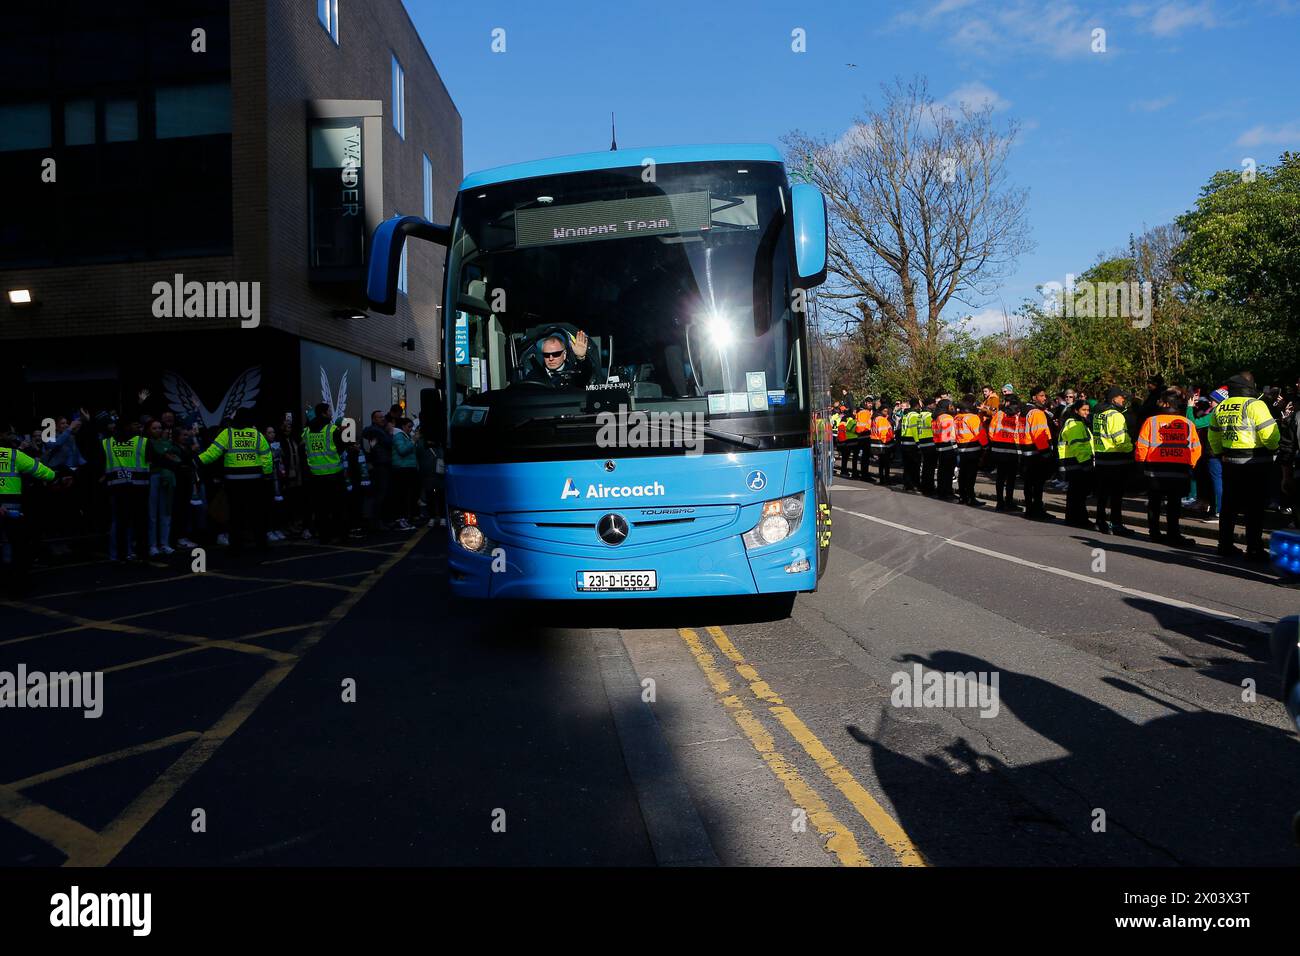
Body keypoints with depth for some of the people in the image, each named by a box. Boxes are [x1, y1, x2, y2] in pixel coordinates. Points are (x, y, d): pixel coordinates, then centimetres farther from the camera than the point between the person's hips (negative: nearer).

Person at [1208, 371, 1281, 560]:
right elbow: (1269, 435, -17)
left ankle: (1225, 545, 19)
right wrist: (1274, 447, 3)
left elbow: (1213, 436, 16)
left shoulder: (1221, 407, 7)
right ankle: (1254, 549, 4)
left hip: (1229, 463, 6)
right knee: (1255, 508, 1)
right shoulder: (1254, 405, -14)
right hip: (1254, 464, -6)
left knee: (1229, 505, 14)